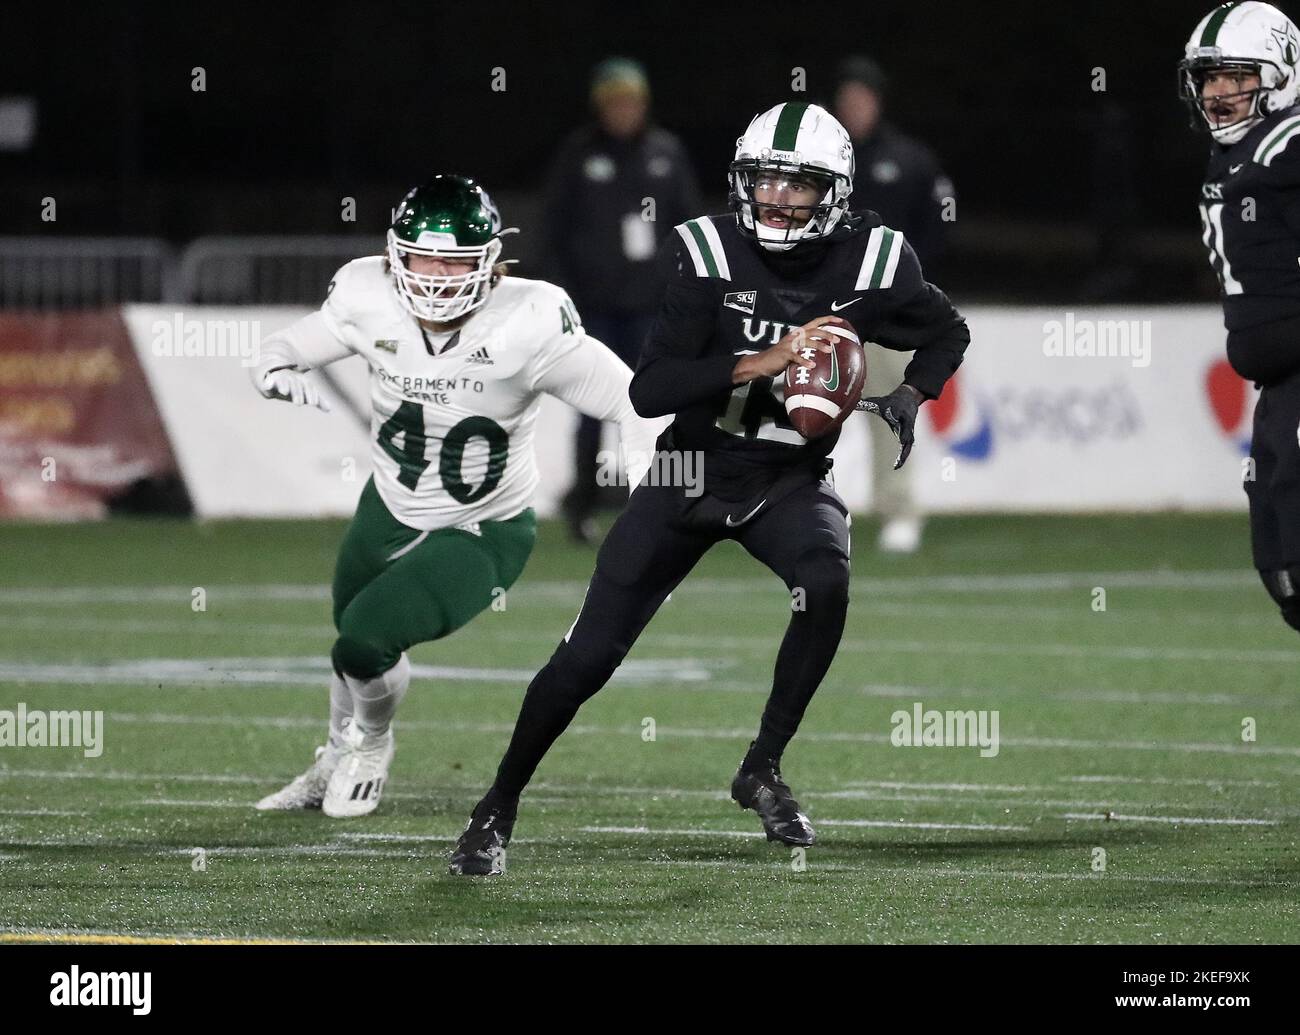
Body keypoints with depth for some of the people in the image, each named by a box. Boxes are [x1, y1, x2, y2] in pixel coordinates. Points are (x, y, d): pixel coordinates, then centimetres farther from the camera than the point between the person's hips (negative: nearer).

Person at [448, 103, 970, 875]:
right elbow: (649, 391, -25)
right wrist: (761, 364, -35)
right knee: (590, 653, -2)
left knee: (827, 582, -31)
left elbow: (949, 334, 8)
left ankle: (764, 770, -12)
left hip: (792, 476, 1)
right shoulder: (708, 252, -18)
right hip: (694, 465, -1)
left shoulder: (871, 261, -12)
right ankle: (498, 808, 18)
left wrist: (910, 396, -12)